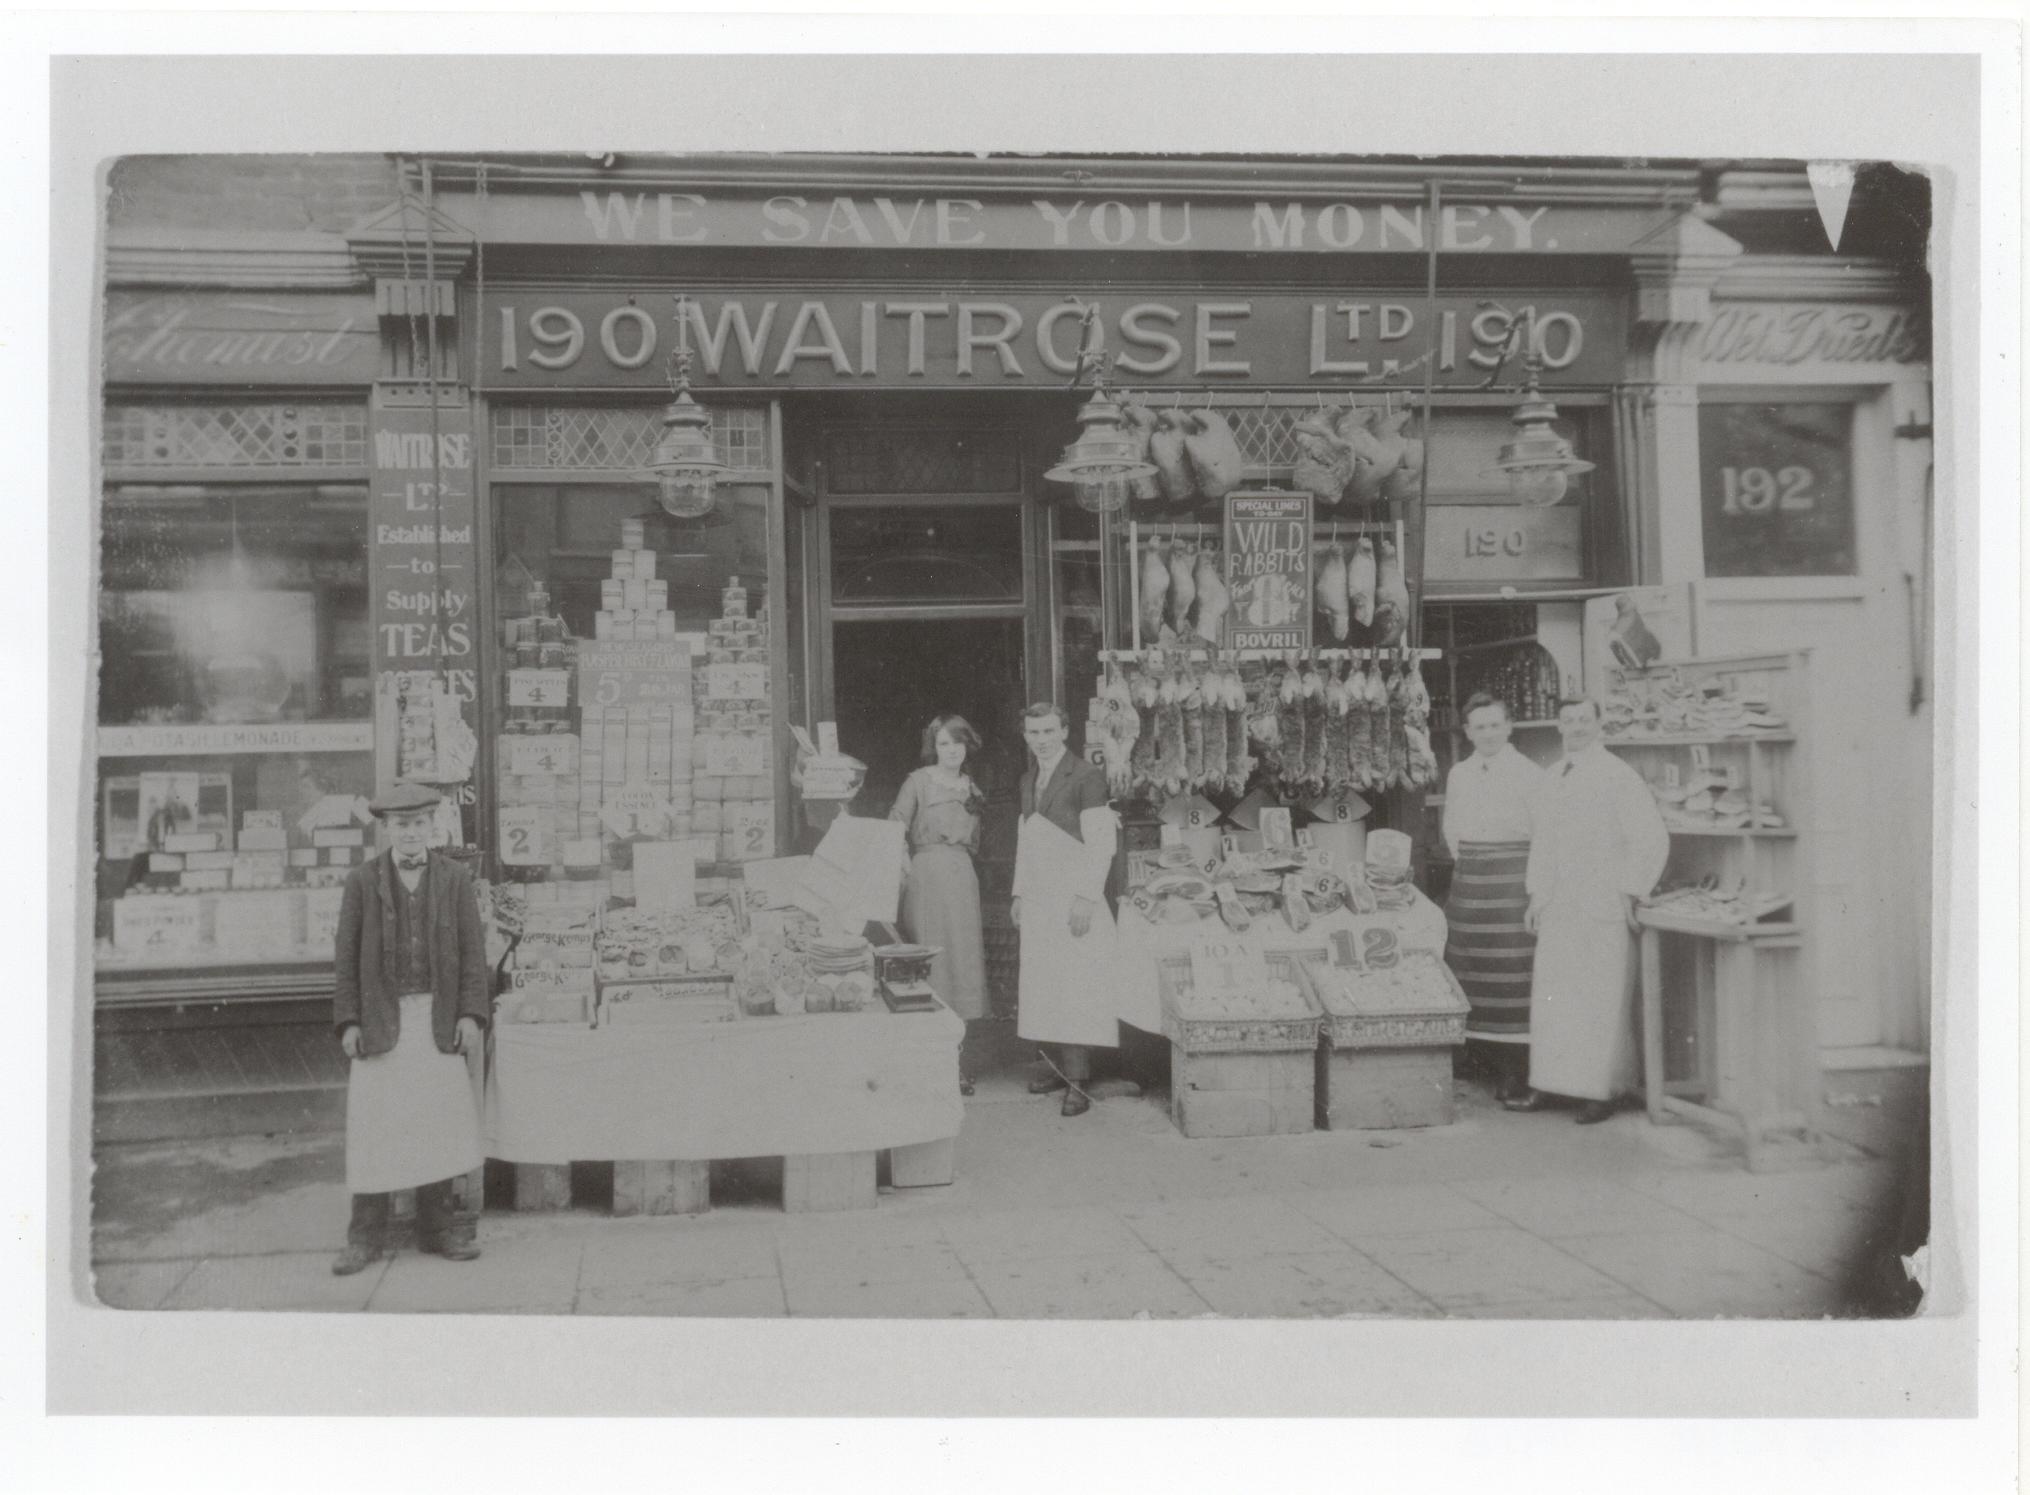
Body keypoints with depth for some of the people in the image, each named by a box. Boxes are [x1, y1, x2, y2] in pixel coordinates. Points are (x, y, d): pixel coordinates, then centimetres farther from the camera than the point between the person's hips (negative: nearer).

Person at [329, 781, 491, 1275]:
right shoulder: (363, 880, 2)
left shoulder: (455, 879, 4)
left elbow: (473, 950, 3)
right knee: (373, 1126, 0)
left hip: (438, 1019, 1)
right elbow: (347, 955, 2)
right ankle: (366, 1235, 9)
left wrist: (471, 1013, -5)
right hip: (382, 1019, -1)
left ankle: (439, 1226, 17)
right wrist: (348, 1021, -4)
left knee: (439, 1123, 5)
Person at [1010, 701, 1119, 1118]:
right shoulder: (1028, 780, 15)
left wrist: (1086, 899, -17)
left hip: (1074, 898, -7)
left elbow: (1101, 844, -12)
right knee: (1044, 986, 5)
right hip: (1038, 898, 7)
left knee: (1075, 986, -8)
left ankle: (1078, 1081, -6)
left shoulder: (1086, 777, -9)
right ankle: (1063, 1067, 12)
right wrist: (1020, 893, 17)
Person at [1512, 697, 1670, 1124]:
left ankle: (1602, 1092, 5)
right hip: (1556, 909, 6)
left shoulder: (1619, 777, -7)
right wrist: (1535, 895, 15)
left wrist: (1629, 893, -11)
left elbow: (1652, 839, -9)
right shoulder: (1551, 778, 13)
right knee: (1550, 998, 6)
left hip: (1603, 910, -6)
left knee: (1602, 1002, -2)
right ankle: (1548, 1084, 13)